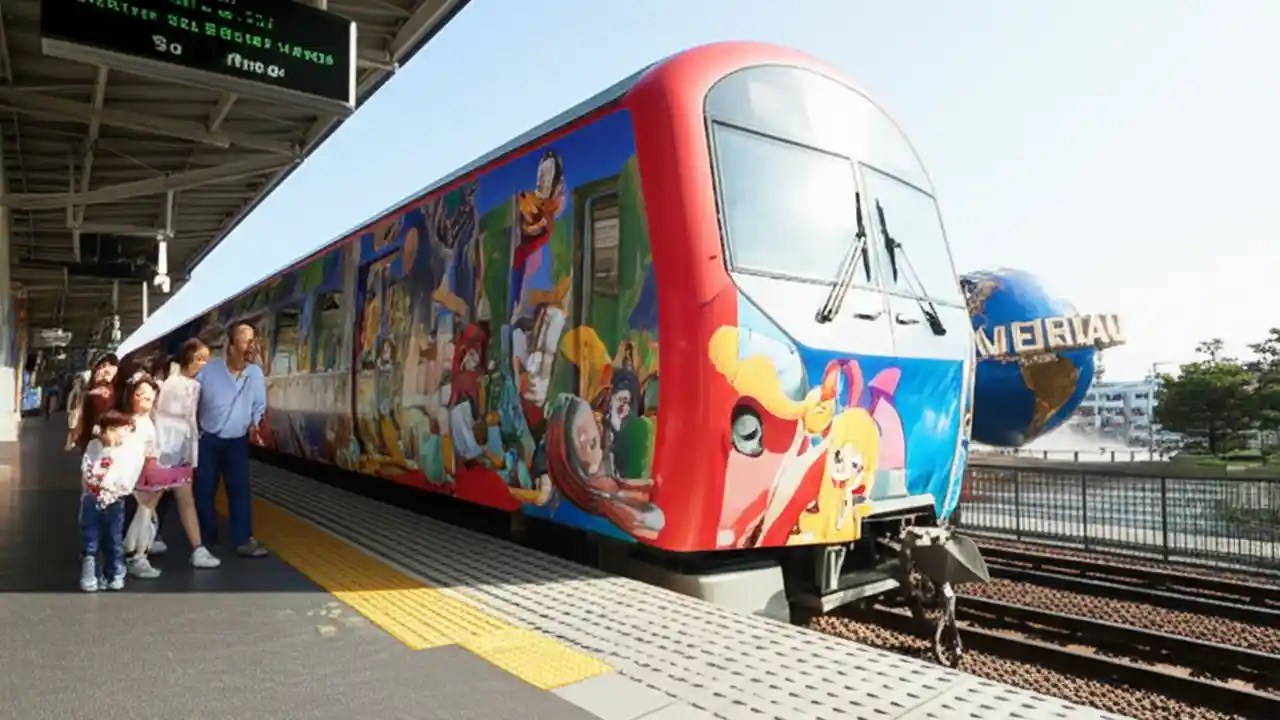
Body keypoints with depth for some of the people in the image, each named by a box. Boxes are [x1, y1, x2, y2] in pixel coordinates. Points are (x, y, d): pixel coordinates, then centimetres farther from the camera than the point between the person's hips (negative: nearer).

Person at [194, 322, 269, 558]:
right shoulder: (208, 369, -12)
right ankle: (206, 538, 23)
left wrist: (254, 425, -11)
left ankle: (243, 539, 4)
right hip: (208, 440, -1)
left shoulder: (255, 373, -5)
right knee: (204, 490, 7)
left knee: (240, 490, -1)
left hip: (237, 442, 1)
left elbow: (259, 405, 5)